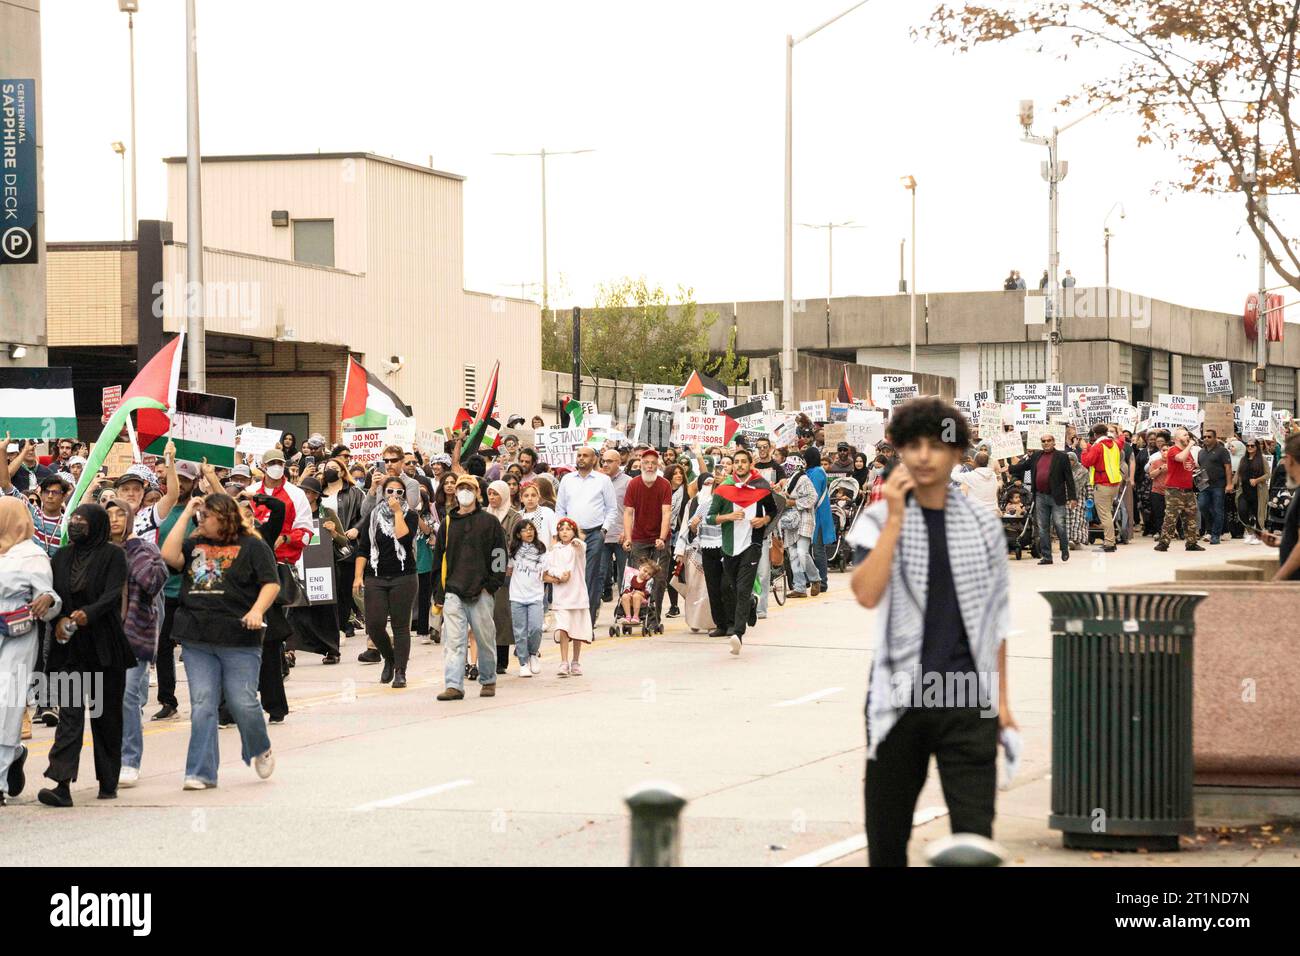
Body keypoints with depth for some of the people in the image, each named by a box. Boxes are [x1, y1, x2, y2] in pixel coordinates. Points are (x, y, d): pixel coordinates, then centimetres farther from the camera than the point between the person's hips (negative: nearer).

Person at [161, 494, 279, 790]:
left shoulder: (252, 546, 2)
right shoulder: (194, 545, 14)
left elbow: (271, 583, -2)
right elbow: (169, 556, -3)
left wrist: (257, 611, -19)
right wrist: (185, 515, 1)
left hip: (239, 639, -4)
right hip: (197, 640, 4)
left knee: (242, 703, -3)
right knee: (202, 705, -1)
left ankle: (260, 750, 26)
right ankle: (200, 772, 0)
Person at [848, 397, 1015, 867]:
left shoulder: (982, 524, 7)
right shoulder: (880, 520, 1)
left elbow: (995, 616, 13)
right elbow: (867, 593, -17)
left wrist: (1000, 698, 11)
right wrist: (896, 518, -16)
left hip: (966, 700, 1)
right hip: (900, 697, -1)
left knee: (974, 832, -8)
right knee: (887, 832, 7)